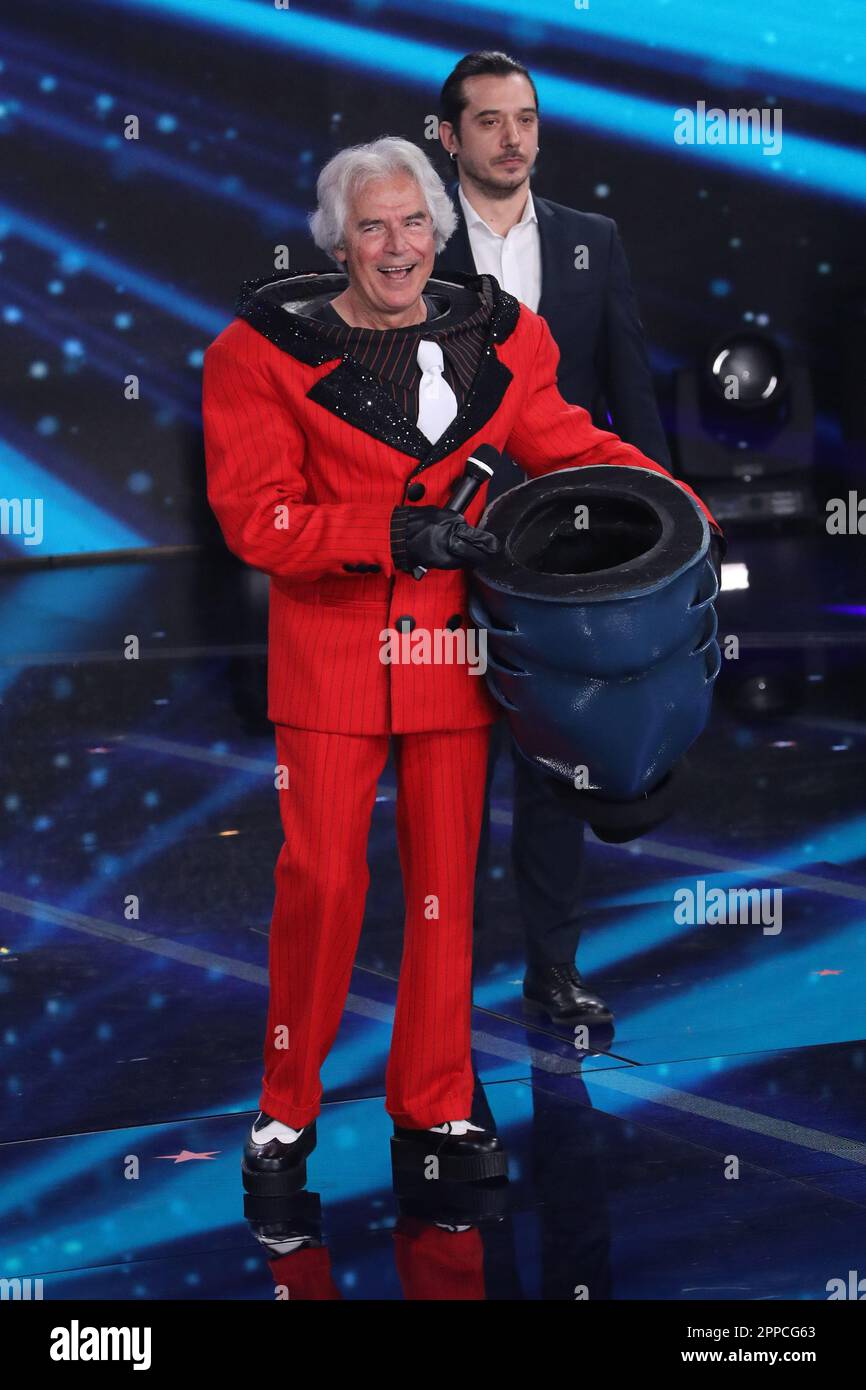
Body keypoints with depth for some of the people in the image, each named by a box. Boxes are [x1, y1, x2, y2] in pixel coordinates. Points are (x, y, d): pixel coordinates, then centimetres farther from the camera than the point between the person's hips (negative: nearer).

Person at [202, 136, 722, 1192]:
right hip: (328, 651, -3)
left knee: (446, 879, 7)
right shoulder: (267, 350, -6)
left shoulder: (497, 338, 5)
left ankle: (433, 1108, 20)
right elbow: (254, 513, -10)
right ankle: (288, 1105, 15)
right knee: (321, 879, -2)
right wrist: (395, 535, -20)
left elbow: (568, 444, 13)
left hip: (451, 649, 3)